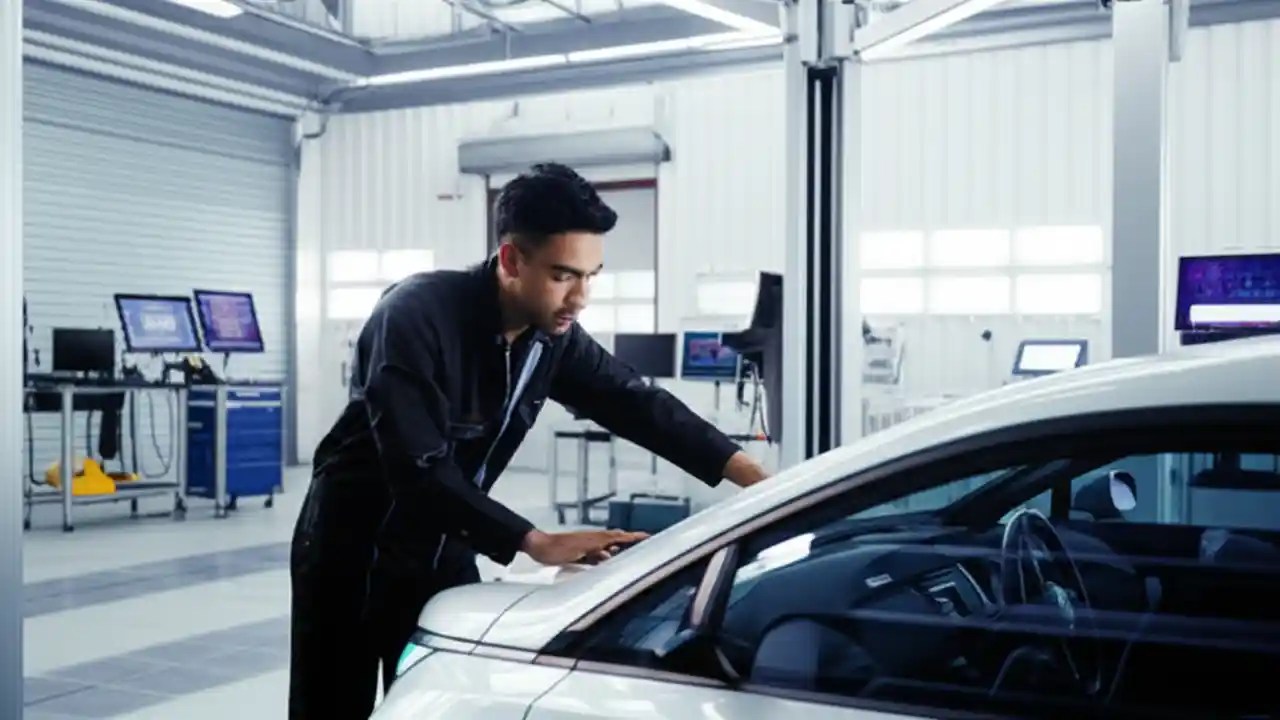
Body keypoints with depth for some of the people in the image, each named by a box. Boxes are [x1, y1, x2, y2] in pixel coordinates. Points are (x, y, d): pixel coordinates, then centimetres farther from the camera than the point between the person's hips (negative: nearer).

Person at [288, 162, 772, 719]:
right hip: (352, 550, -5)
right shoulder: (415, 315, -27)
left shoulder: (554, 337, -8)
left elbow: (640, 405, -4)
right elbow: (418, 468, -34)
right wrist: (539, 544, -38)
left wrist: (756, 477, -13)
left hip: (445, 552, 5)